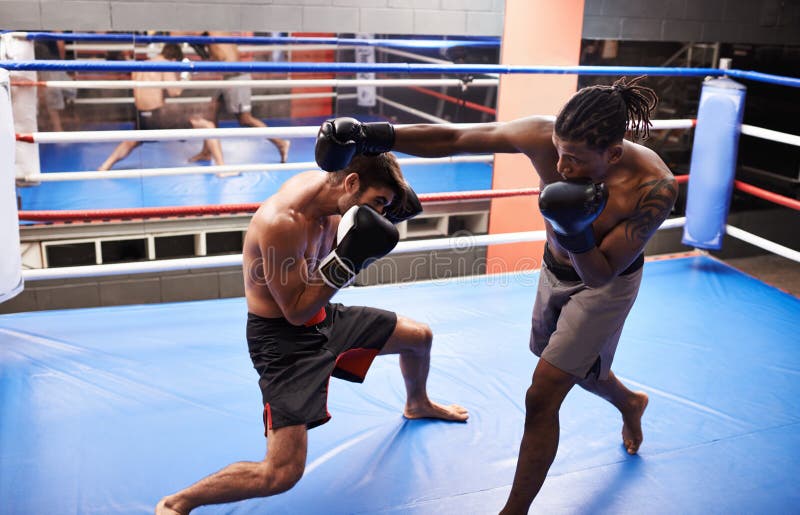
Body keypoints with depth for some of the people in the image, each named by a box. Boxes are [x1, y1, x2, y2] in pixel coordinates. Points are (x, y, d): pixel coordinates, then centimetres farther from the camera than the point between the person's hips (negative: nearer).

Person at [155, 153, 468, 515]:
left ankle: (417, 404, 56)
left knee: (420, 336, 22)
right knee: (281, 474, -15)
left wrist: (391, 213, -9)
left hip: (324, 318, 9)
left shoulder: (325, 183, -9)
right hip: (284, 338, -9)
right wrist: (346, 260, -35)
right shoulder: (280, 223, -34)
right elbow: (296, 312, -26)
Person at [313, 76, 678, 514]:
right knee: (577, 369, 28)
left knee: (542, 398, -7)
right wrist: (373, 136, -27)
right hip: (555, 270, 5)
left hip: (605, 284, -5)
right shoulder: (542, 137, -29)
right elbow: (453, 139, -22)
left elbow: (602, 274, -28)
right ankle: (629, 404, 64)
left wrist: (575, 231, -47)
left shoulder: (653, 188, -36)